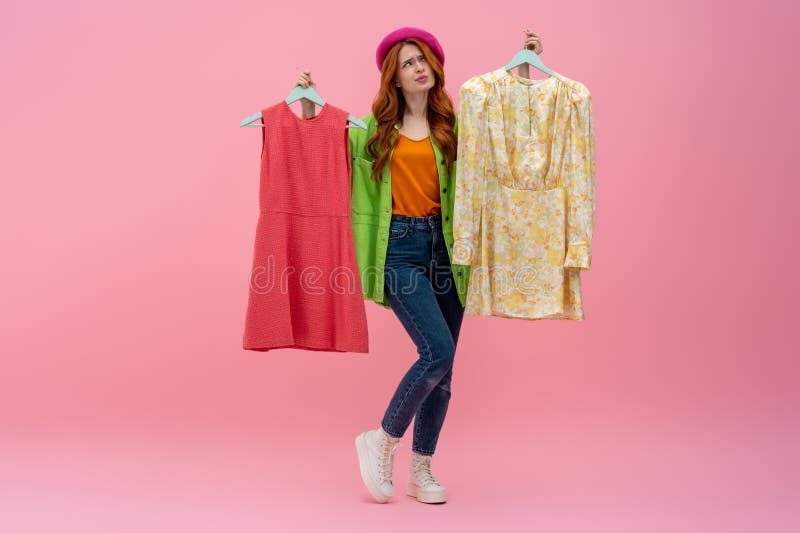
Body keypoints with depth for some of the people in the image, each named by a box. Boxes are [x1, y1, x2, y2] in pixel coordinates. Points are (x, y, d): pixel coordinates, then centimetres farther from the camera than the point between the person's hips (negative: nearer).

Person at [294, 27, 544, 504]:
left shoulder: (454, 125, 10)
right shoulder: (374, 128, 8)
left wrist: (523, 69, 2)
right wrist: (310, 106, 4)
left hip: (444, 246, 3)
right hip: (399, 248, -3)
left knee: (442, 368, 5)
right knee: (438, 352, -18)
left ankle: (421, 471, 20)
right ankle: (383, 440, 5)